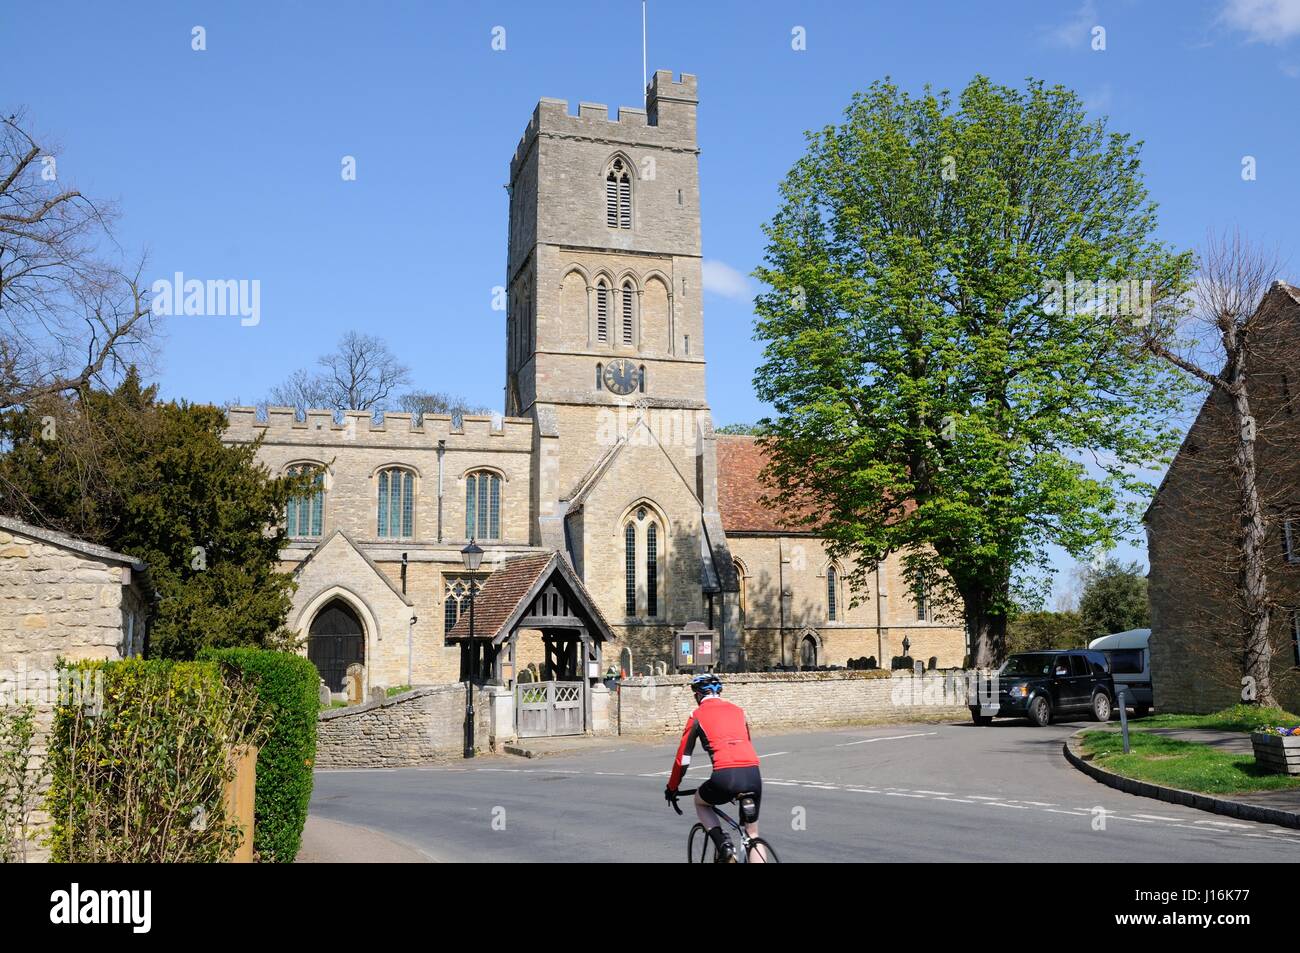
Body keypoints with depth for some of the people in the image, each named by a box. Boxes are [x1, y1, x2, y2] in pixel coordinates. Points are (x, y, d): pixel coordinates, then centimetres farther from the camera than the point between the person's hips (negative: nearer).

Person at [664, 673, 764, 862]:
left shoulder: (697, 715, 12)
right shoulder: (738, 710, 23)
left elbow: (683, 758, 14)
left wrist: (672, 788, 28)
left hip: (725, 776, -3)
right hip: (753, 775, 4)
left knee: (700, 802, 29)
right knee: (753, 835, 21)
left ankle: (724, 845, 9)